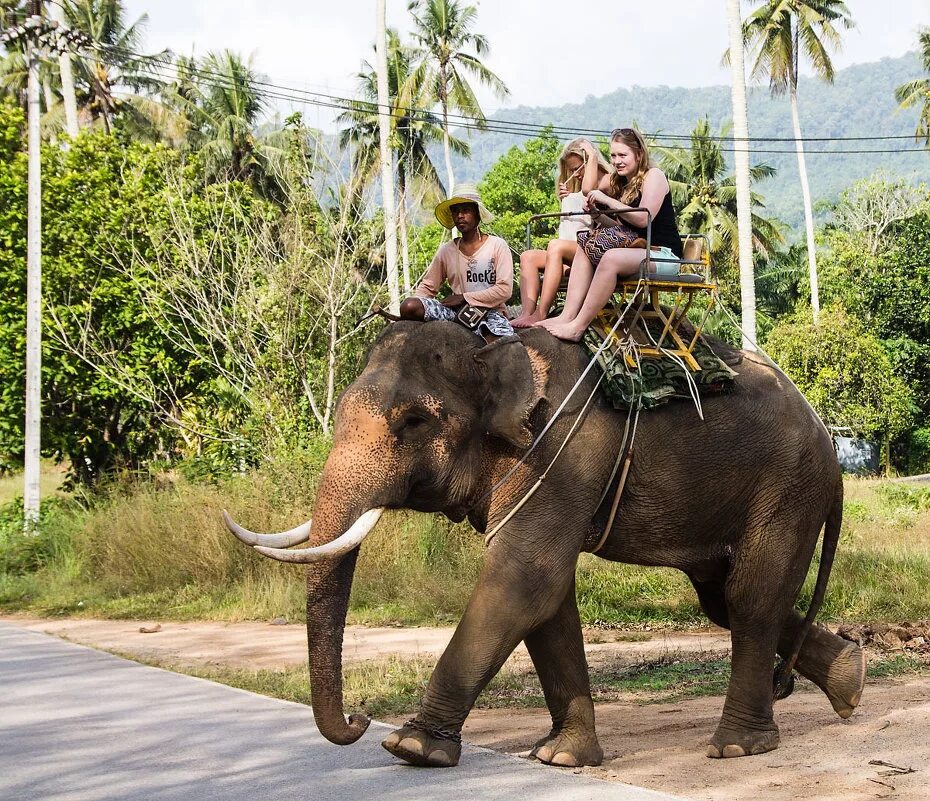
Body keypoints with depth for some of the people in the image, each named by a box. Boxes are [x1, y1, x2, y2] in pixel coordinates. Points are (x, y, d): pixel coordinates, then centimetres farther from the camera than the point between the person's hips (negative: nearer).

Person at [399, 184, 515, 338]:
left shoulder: (497, 246, 1)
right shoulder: (446, 250, 12)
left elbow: (504, 290, -7)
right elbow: (427, 287, 14)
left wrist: (464, 297, -7)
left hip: (490, 310, -3)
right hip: (456, 312, 3)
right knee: (408, 306, -24)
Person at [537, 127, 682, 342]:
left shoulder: (653, 176, -4)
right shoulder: (618, 182, 18)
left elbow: (643, 219, -17)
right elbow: (623, 227, 15)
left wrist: (606, 200, -15)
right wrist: (596, 212, -1)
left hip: (663, 254, -8)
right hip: (637, 249, 8)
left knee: (611, 258, -32)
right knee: (584, 250, -7)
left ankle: (577, 327, -31)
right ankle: (567, 316, -22)